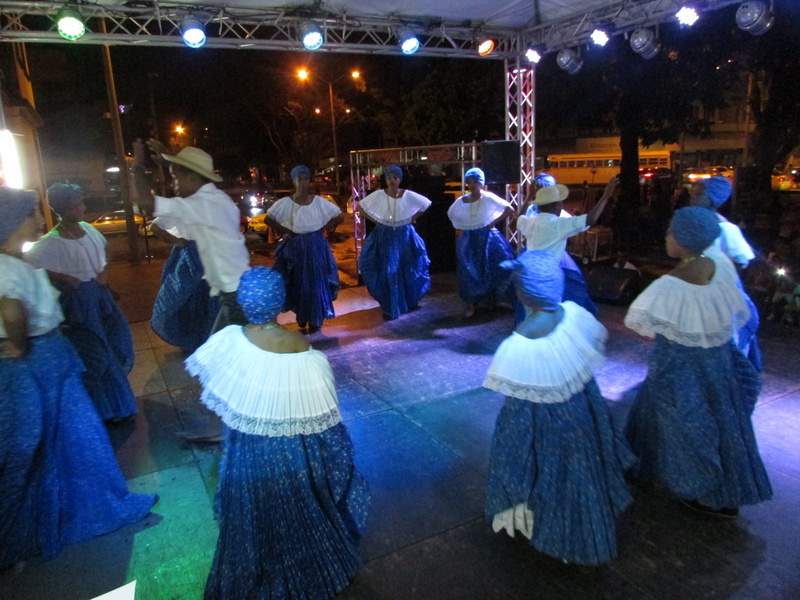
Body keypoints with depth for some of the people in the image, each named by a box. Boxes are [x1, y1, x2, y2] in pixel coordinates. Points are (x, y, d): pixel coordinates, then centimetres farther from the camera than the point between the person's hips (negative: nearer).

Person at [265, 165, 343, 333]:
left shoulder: (319, 201, -4)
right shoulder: (285, 203, -4)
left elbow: (340, 217, 1)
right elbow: (268, 219, 2)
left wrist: (323, 229, -5)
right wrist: (285, 231, -5)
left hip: (315, 246, 0)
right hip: (294, 247, 1)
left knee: (316, 282, 3)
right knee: (297, 283, 8)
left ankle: (315, 320, 15)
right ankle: (301, 317, 25)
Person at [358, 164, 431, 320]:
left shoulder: (408, 195, -7)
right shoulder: (379, 195, -8)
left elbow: (426, 204, 6)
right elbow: (361, 207, 1)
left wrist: (413, 218, 0)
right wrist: (375, 220, -5)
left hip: (404, 236, 1)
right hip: (385, 236, -1)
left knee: (408, 270, 10)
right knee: (387, 272, -1)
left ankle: (409, 302, 31)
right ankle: (390, 308, 9)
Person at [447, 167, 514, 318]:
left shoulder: (489, 198, -10)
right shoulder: (461, 201, 0)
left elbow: (509, 209, -10)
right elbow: (451, 214, 18)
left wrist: (493, 223, -12)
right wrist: (460, 227, 6)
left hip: (487, 238, -2)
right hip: (469, 240, 2)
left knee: (491, 269, 1)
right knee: (469, 271, 0)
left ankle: (491, 299, 19)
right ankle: (470, 304, 8)